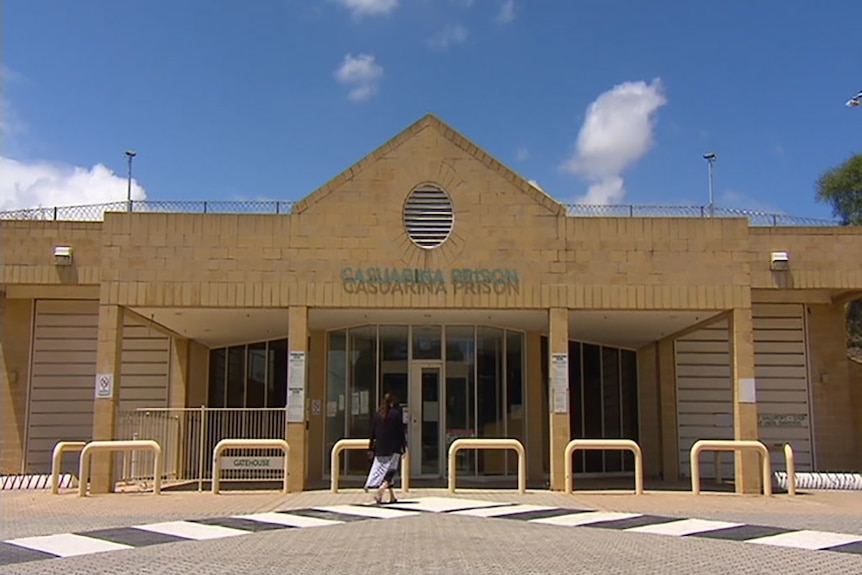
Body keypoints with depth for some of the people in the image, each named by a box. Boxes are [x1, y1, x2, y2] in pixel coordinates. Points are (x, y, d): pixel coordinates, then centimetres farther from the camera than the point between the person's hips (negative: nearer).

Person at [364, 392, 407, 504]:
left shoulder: (377, 414, 5)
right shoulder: (396, 414, -6)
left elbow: (372, 432, 7)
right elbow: (401, 432, -7)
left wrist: (371, 448, 13)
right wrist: (403, 448, 0)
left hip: (380, 449, 4)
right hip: (393, 449, -4)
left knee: (383, 470, 14)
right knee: (390, 472, -1)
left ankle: (392, 497, 17)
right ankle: (380, 492, -21)